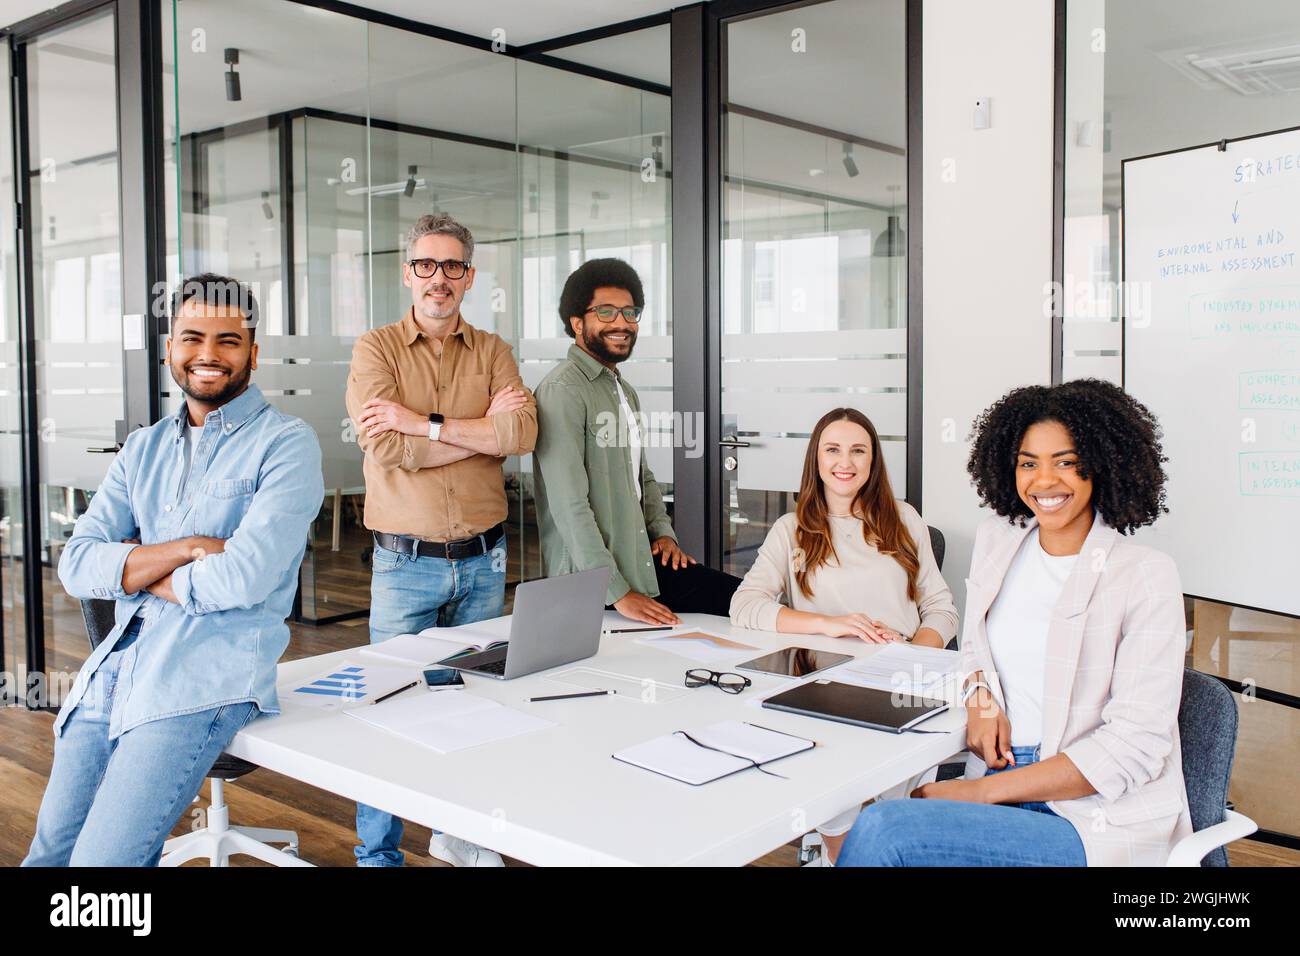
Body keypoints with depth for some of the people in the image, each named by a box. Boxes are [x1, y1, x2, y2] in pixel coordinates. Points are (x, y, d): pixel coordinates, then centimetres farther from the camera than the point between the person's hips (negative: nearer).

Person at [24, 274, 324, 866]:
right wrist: (185, 549, -12)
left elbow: (242, 579, -18)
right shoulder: (143, 449, 15)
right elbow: (77, 566, 3)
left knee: (101, 860, -14)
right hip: (111, 673, 7)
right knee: (49, 853, 8)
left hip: (208, 678, -6)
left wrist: (135, 568, -3)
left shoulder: (285, 444, -5)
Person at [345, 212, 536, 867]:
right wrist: (483, 427, -13)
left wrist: (423, 423, -18)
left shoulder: (491, 352, 6)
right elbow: (387, 448, -18)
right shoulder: (375, 349, -2)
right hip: (406, 562, -3)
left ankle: (457, 833, 34)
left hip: (483, 561, 3)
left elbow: (522, 433, -12)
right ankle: (376, 854, 20)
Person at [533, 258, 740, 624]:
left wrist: (663, 532, 7)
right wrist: (617, 593, -22)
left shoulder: (625, 391, 18)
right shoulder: (563, 389, -15)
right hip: (591, 586, -9)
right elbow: (570, 505, -21)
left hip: (642, 564, 9)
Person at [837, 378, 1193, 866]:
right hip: (1000, 771, 5)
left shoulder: (1146, 575, -9)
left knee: (882, 830, -27)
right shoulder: (996, 538, 8)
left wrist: (985, 791, -18)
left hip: (1099, 822, -5)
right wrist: (981, 695, -1)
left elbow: (1136, 745, -14)